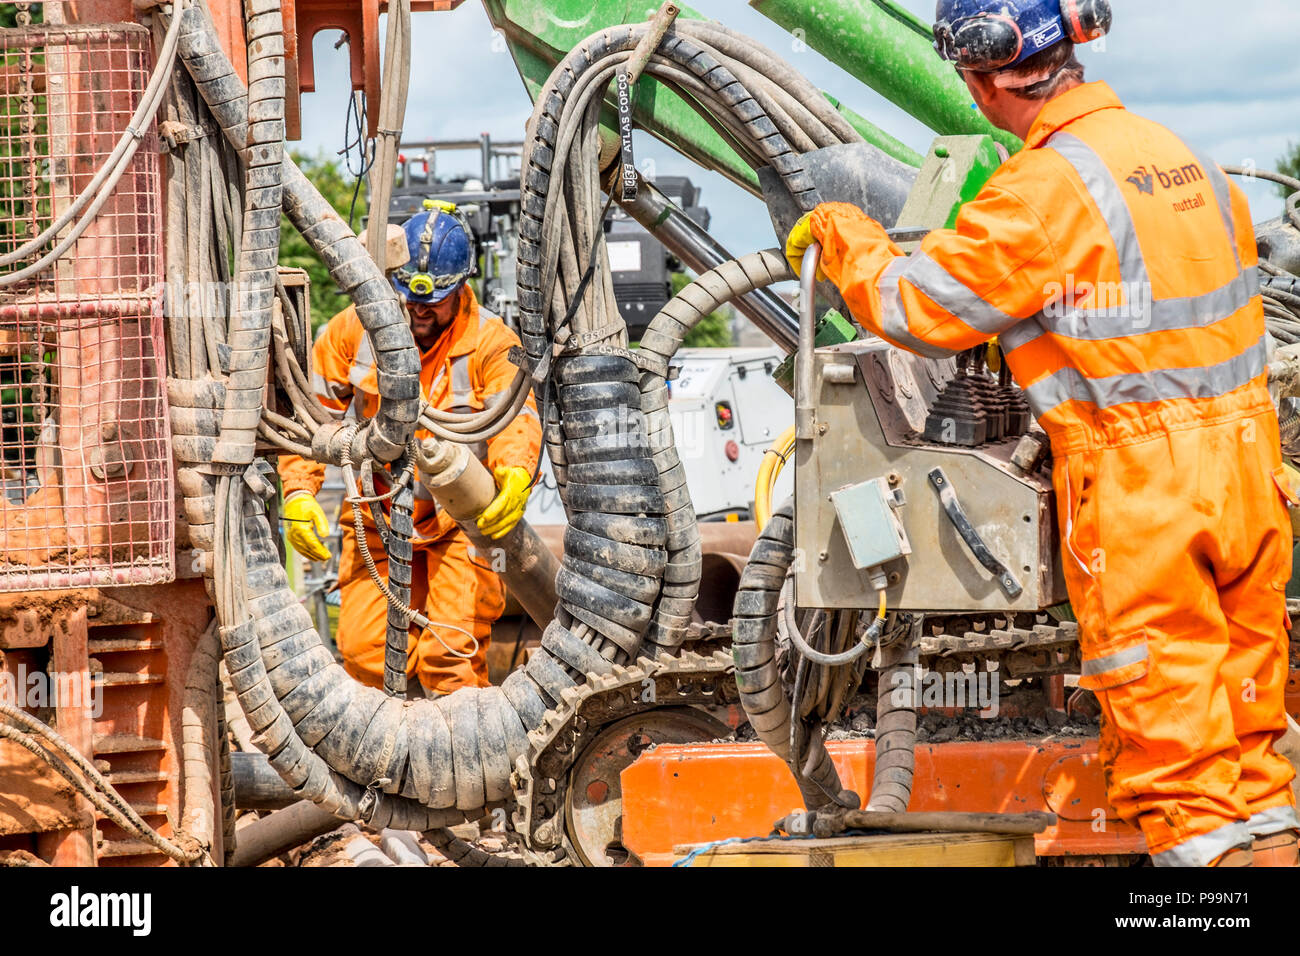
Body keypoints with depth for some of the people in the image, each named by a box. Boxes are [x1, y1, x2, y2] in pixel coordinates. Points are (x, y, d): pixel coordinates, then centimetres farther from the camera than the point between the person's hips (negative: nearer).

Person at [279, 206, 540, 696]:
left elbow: (515, 415, -25)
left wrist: (516, 471, -48)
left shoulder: (491, 343, -11)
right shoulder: (352, 330, -3)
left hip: (460, 522, -3)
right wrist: (298, 492, -9)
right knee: (363, 650, -5)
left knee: (451, 657, -15)